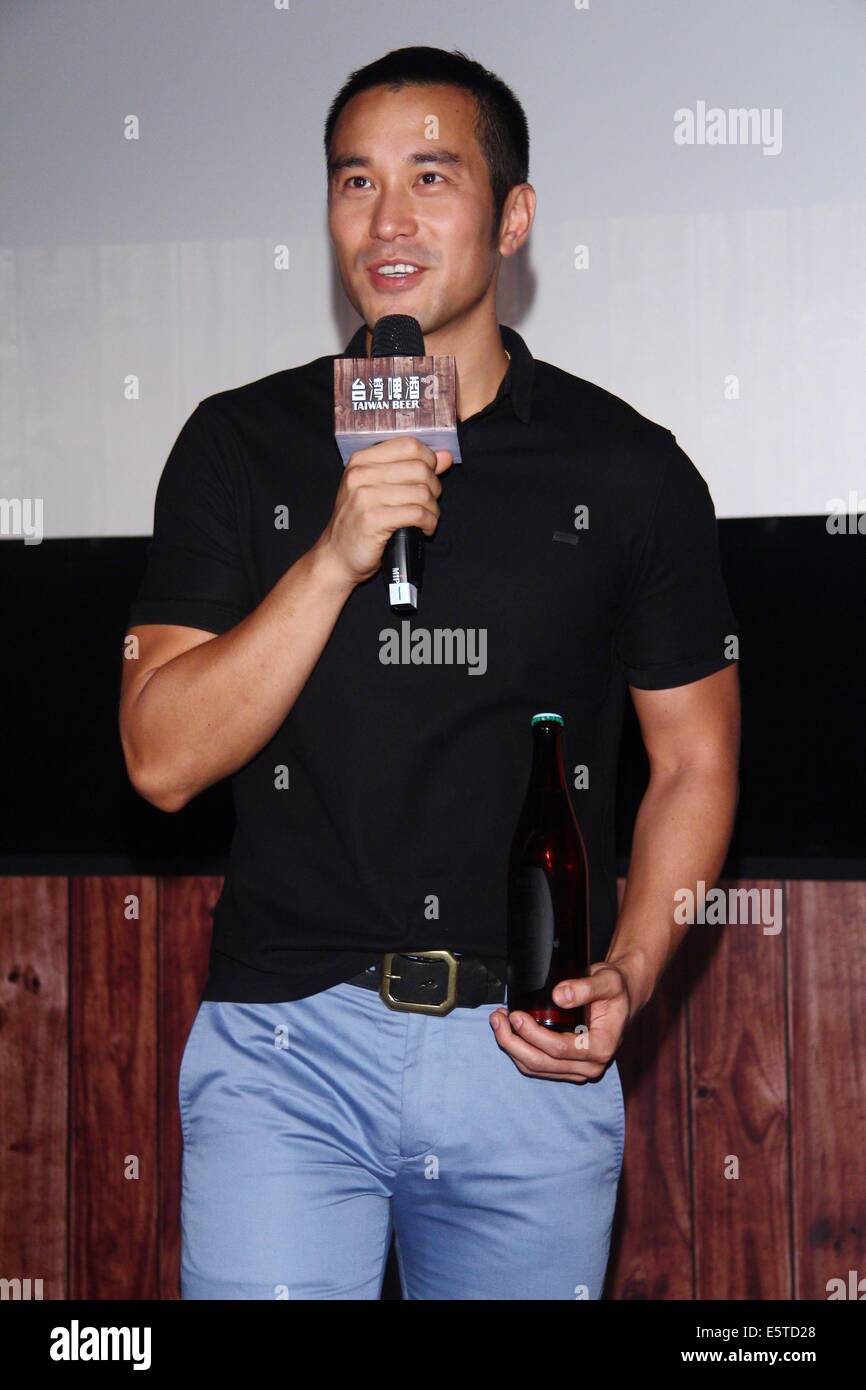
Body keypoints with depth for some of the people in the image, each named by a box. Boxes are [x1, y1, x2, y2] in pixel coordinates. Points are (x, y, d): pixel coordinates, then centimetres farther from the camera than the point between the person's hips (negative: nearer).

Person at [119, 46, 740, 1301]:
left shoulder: (629, 470, 2)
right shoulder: (241, 447, 2)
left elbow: (695, 761, 8)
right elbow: (164, 760, -5)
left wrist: (625, 976, -8)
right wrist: (336, 555, -16)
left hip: (531, 1050, 1)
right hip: (288, 1043, -1)